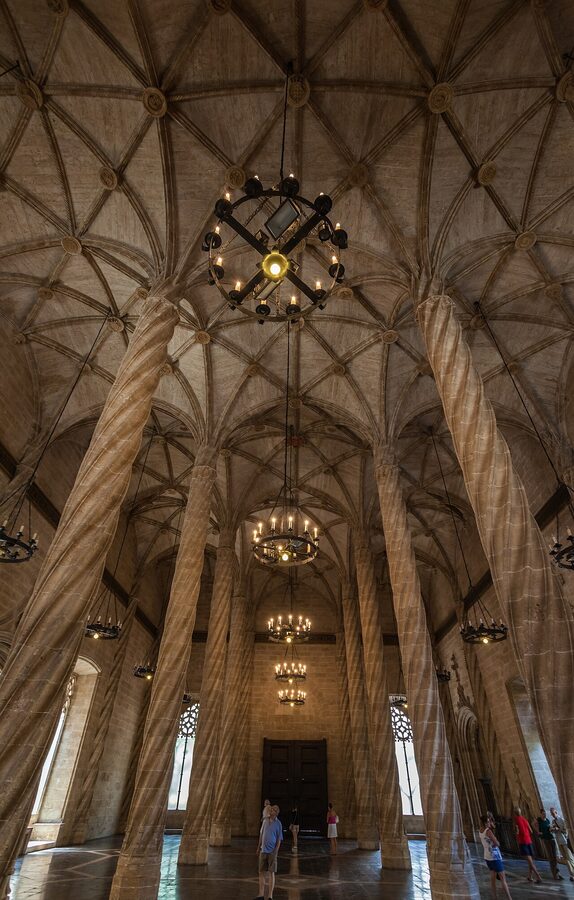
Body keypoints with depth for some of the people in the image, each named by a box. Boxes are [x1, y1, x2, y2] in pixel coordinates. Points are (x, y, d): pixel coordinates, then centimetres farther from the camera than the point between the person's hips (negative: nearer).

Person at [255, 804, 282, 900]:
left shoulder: (278, 824, -9)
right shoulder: (265, 820, 2)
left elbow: (279, 839, -6)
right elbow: (261, 834, 11)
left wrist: (275, 852, -13)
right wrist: (258, 847, 12)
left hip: (272, 851, -4)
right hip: (263, 850, 4)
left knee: (271, 873, 1)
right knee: (261, 872, 9)